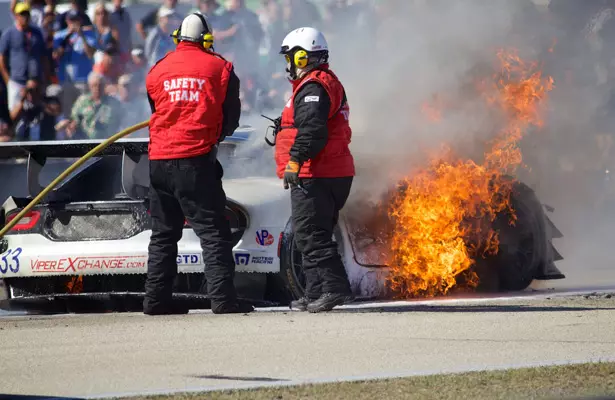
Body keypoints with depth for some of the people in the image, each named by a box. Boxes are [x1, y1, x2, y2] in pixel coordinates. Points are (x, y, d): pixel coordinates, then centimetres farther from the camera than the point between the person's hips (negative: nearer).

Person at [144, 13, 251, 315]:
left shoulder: (158, 70, 8)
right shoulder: (219, 68, 0)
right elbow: (231, 118, 4)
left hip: (159, 160, 4)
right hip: (196, 160, -4)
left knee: (163, 233, 14)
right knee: (212, 232, -3)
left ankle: (156, 299, 12)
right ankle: (222, 298, -11)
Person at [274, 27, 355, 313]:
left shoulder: (312, 88, -14)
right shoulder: (330, 83, 21)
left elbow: (311, 129, -27)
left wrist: (295, 161, -31)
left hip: (314, 178, -11)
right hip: (334, 174, 11)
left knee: (311, 235, -12)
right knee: (311, 235, 15)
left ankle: (335, 287, -19)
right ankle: (315, 295, 18)